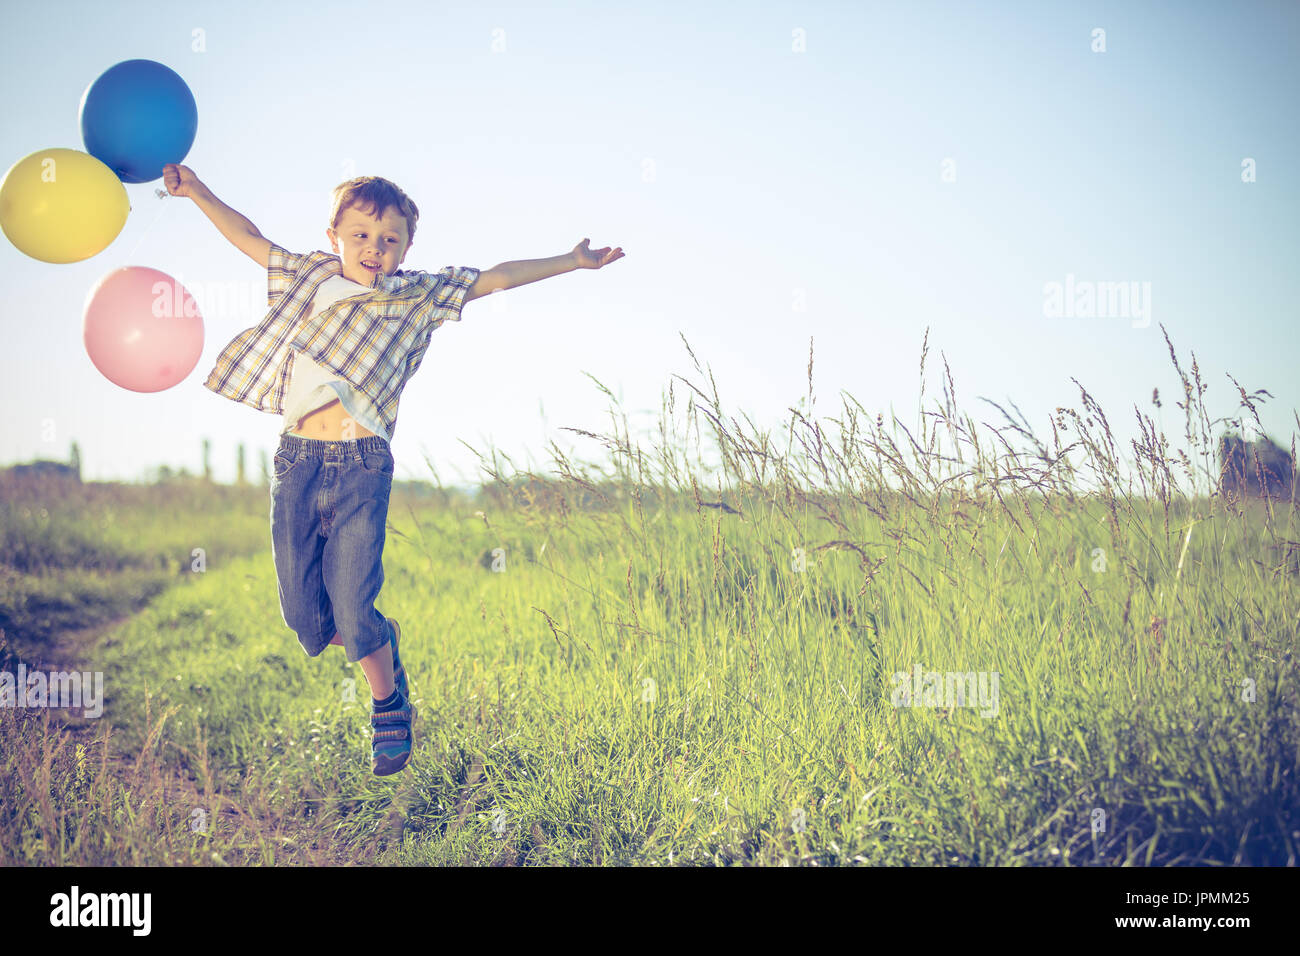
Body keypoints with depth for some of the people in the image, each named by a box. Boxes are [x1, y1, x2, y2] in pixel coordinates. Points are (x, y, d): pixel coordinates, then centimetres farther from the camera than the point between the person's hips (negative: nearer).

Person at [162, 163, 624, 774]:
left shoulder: (419, 297, 7)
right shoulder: (310, 277, 14)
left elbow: (497, 278, 4)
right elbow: (249, 237, 22)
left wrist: (571, 262, 0)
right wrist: (196, 192, 19)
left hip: (361, 467, -3)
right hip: (295, 460, 3)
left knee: (352, 610, -6)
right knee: (303, 614, 4)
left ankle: (389, 708, 21)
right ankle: (384, 639, 36)